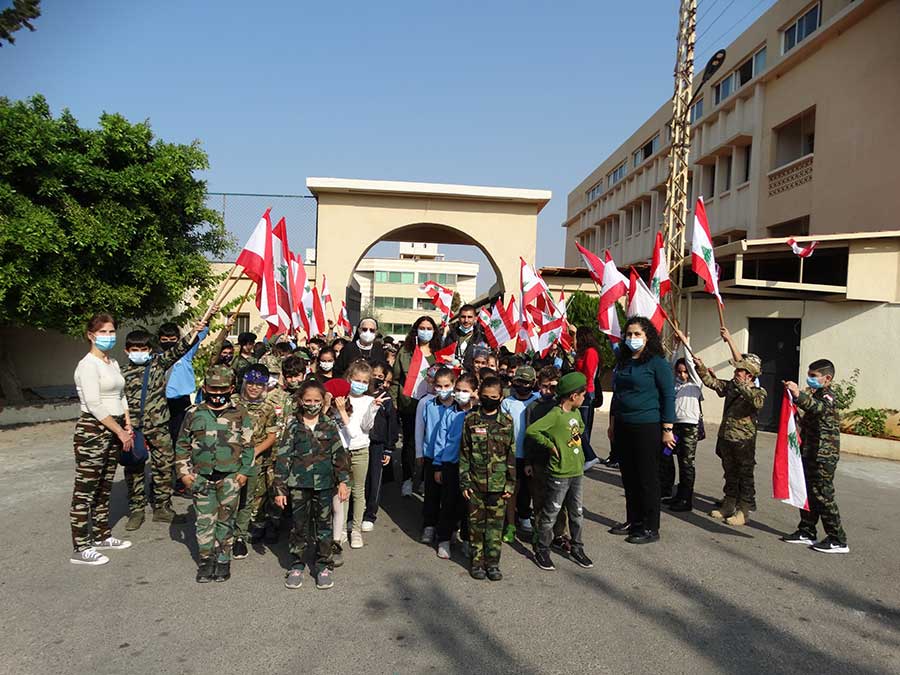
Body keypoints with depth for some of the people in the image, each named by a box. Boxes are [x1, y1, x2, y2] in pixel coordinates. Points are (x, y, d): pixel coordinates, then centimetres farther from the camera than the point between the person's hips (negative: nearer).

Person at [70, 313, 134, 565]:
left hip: (113, 431, 8)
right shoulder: (88, 365, -12)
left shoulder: (113, 363, 14)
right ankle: (80, 549, 6)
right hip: (92, 430, -8)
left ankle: (102, 536, 27)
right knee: (85, 490, -1)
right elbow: (94, 405, -18)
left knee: (104, 487, 16)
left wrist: (128, 428, 10)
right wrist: (120, 431, -15)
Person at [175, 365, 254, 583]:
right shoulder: (193, 414, 4)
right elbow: (182, 445, 11)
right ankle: (206, 559, 18)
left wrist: (244, 471, -3)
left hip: (230, 477, -1)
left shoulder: (240, 415, 0)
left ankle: (223, 559, 19)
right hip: (201, 477, 1)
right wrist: (183, 471, 5)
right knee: (204, 520, 5)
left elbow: (248, 446, 3)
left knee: (225, 519, 7)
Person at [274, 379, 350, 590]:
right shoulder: (294, 426, -1)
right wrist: (279, 488, -4)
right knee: (299, 525, 9)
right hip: (298, 484, 0)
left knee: (324, 524, 7)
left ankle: (324, 566, 20)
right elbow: (283, 456, -1)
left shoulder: (329, 426, 2)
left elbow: (339, 454, 3)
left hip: (324, 484, 0)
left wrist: (343, 481, -3)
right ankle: (297, 565, 23)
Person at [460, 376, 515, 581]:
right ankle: (477, 560, 22)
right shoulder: (471, 420, -2)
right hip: (476, 483, -1)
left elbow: (511, 454, 5)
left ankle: (492, 561, 20)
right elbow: (464, 453, 0)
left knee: (496, 523, 7)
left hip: (498, 485, 1)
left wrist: (511, 484, 2)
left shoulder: (507, 422, 1)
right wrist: (464, 482, -3)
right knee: (476, 522, 8)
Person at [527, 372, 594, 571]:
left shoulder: (576, 413, 6)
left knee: (576, 513, 17)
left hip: (577, 472, 8)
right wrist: (550, 445, -17)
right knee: (550, 515, 5)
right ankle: (542, 551, 19)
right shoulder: (555, 415, -19)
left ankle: (576, 549, 32)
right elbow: (531, 430, -27)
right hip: (559, 474, -8)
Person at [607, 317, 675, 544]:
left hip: (647, 428, -7)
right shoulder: (623, 362, 12)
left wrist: (667, 429, -13)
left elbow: (669, 396, -10)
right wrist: (612, 424, 18)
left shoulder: (657, 363, -8)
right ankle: (633, 520, 27)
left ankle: (650, 528, 12)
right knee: (629, 477, 13)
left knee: (647, 478, 1)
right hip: (623, 428, 7)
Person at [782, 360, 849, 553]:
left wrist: (798, 395, -54)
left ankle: (838, 540, 3)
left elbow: (816, 407, -38)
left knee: (823, 496, -5)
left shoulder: (827, 397, -13)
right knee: (807, 493, 12)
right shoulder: (815, 395, 17)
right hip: (810, 453, 9)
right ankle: (807, 532, 21)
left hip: (823, 456, -9)